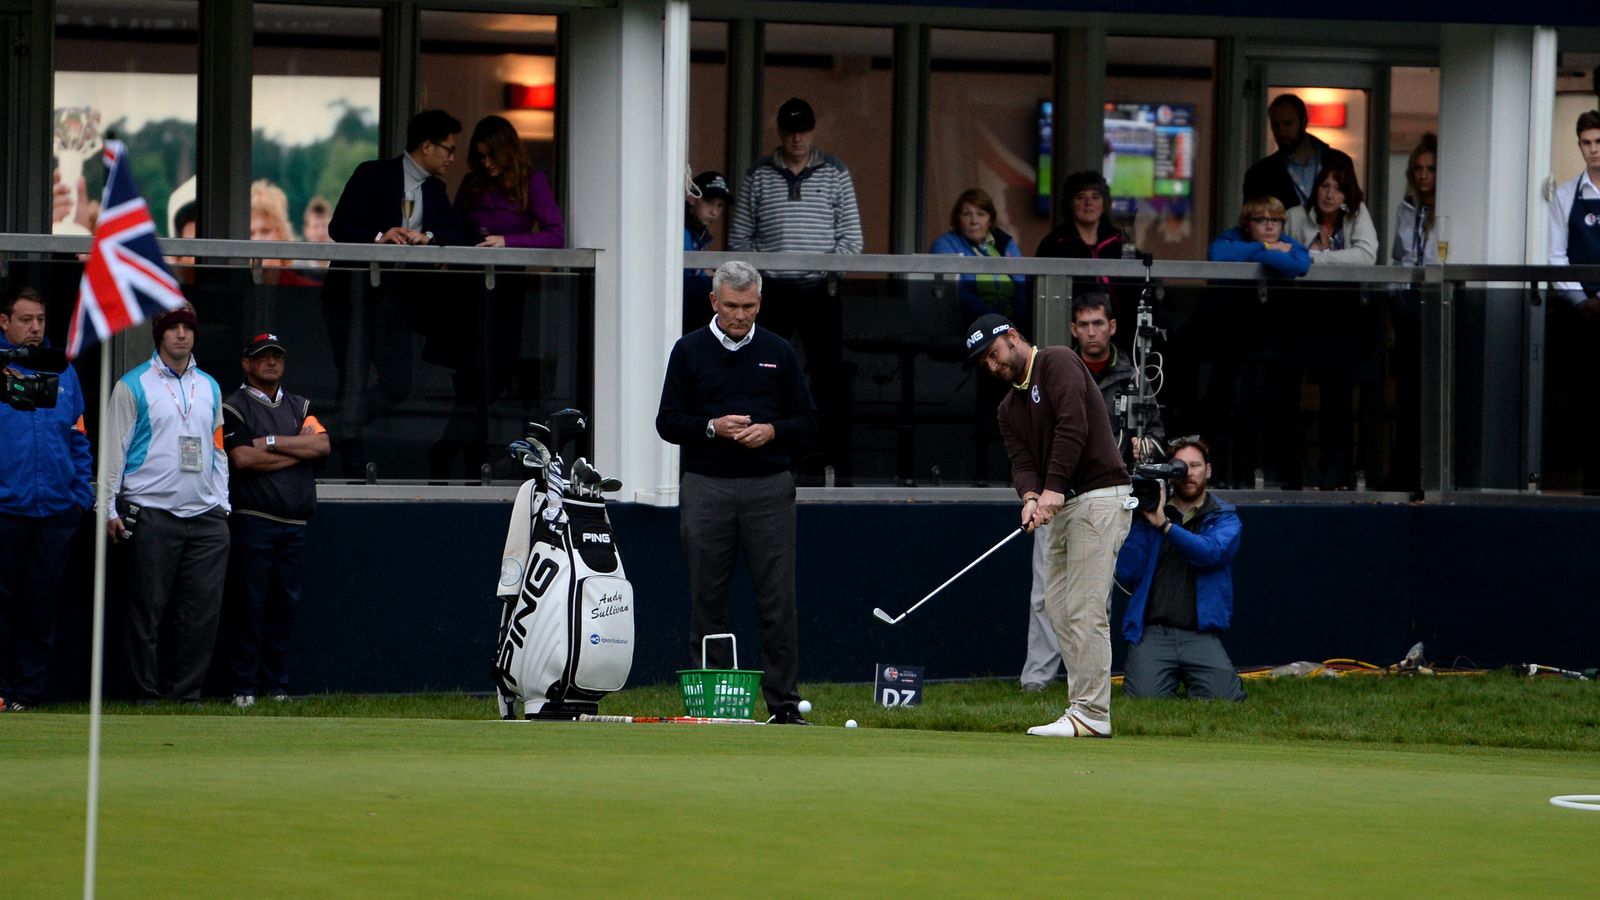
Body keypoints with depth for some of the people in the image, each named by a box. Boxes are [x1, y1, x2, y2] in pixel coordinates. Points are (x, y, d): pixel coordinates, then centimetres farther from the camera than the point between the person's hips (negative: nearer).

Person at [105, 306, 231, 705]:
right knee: (149, 607, -5)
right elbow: (114, 448, -1)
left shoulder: (210, 387, 18)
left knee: (203, 608, 0)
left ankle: (188, 693, 6)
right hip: (152, 515, -5)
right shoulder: (133, 386, 2)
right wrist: (110, 510, -6)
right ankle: (147, 693, 0)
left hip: (206, 517, 5)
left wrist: (222, 504, 14)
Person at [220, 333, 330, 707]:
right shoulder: (234, 407, 2)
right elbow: (242, 458, -12)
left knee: (285, 606, 4)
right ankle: (244, 687, -4)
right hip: (253, 520, -5)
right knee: (250, 604, -7)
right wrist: (299, 448, -5)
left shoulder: (300, 407, 18)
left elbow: (322, 445, 1)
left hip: (295, 523, 5)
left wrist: (271, 443, -8)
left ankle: (277, 686, 10)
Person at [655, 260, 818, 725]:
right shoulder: (689, 351, 7)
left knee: (778, 599, -3)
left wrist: (771, 431, -9)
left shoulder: (778, 352, 9)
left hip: (769, 489, 0)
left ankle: (784, 703, 0)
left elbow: (807, 419, 11)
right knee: (707, 600, 1)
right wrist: (712, 428, -12)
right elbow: (668, 422, 6)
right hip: (707, 489, 0)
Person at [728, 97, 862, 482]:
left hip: (821, 289, -1)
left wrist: (832, 269, -7)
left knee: (829, 375, -3)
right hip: (772, 290, 1)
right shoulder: (758, 176, 9)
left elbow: (852, 235, 7)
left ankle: (838, 461, -3)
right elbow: (739, 236, 10)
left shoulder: (835, 174, 9)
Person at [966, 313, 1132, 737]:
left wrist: (1054, 488, -25)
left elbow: (1073, 427, -19)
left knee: (1084, 610, -13)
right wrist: (1030, 498, -16)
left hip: (1099, 495, -10)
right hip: (1060, 508, 10)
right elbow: (1022, 461, 6)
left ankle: (1092, 714, -14)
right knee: (1059, 609, 6)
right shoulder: (1010, 407, 19)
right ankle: (1083, 707, 8)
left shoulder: (1058, 363, -6)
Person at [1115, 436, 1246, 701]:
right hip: (1152, 632, 0)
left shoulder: (1224, 518, 10)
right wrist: (1138, 524, -7)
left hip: (1199, 633, 0)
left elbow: (1211, 552, -14)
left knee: (1225, 697, -22)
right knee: (1144, 698, -24)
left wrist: (1164, 524, -20)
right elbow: (1127, 575, 1)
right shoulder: (1149, 513, 11)